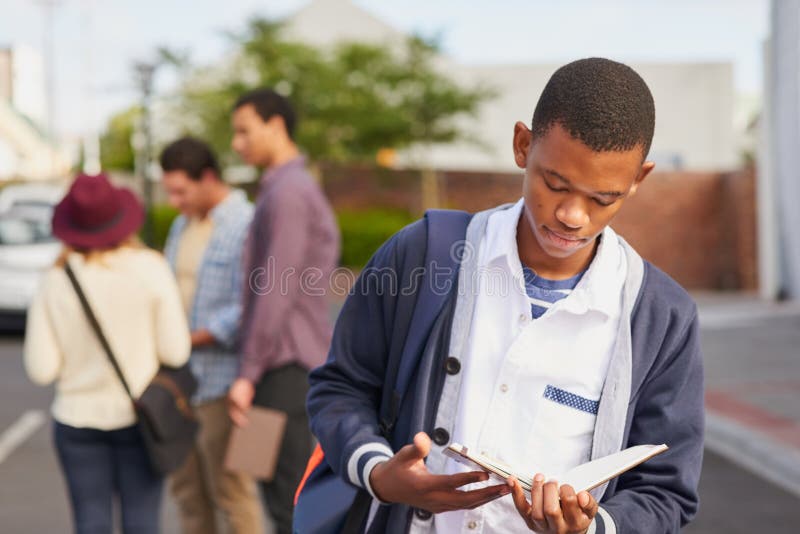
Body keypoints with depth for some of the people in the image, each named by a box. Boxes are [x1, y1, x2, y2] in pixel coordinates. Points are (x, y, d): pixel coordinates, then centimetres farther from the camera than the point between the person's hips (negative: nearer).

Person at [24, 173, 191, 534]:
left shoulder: (55, 282, -8)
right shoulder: (150, 269, -10)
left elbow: (41, 369, -6)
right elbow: (175, 351, -9)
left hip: (78, 419, 1)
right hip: (139, 414, -1)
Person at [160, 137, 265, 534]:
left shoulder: (246, 225, -13)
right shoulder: (181, 226, 14)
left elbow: (247, 311, -19)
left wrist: (186, 339, -19)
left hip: (221, 379, -8)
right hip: (179, 380, 8)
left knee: (230, 488, -3)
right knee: (186, 485, 13)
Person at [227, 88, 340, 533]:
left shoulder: (287, 193, -12)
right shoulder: (304, 190, 20)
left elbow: (277, 292, -18)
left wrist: (248, 375, -18)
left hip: (286, 367, -10)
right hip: (295, 365, 10)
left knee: (288, 497, -7)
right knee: (285, 492, 13)